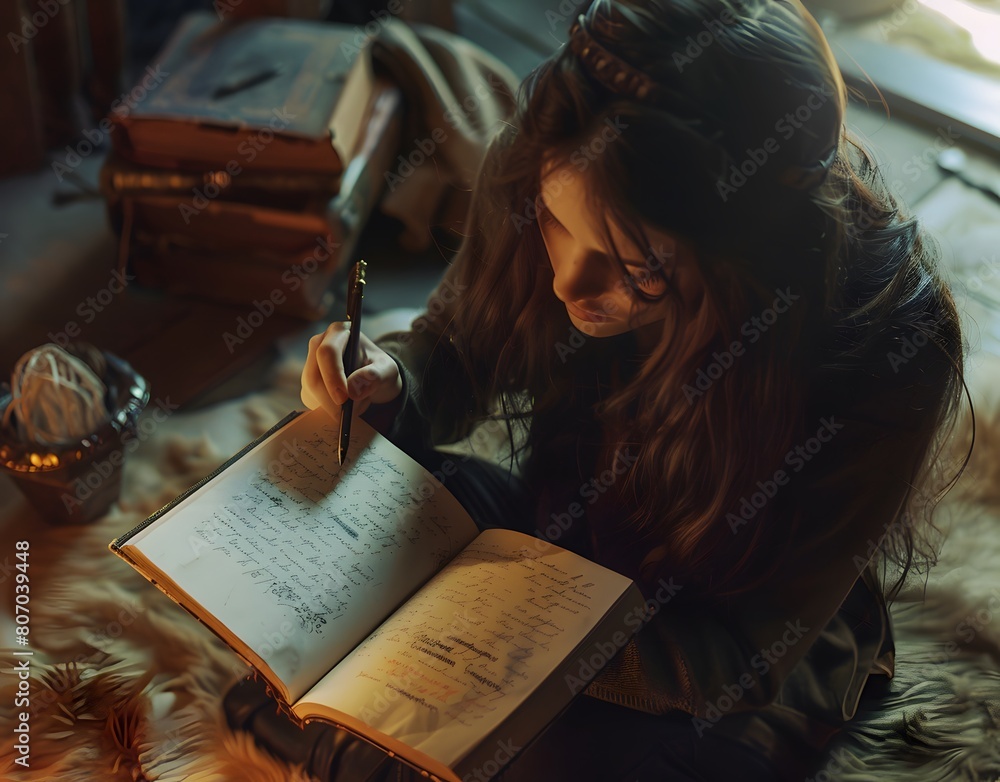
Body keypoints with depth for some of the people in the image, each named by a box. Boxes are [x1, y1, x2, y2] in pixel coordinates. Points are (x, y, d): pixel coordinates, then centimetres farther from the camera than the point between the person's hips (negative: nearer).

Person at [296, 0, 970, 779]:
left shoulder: (889, 346, -33)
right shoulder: (543, 179, -22)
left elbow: (745, 655, -25)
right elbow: (453, 347, -2)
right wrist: (387, 381, -25)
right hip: (566, 532, 4)